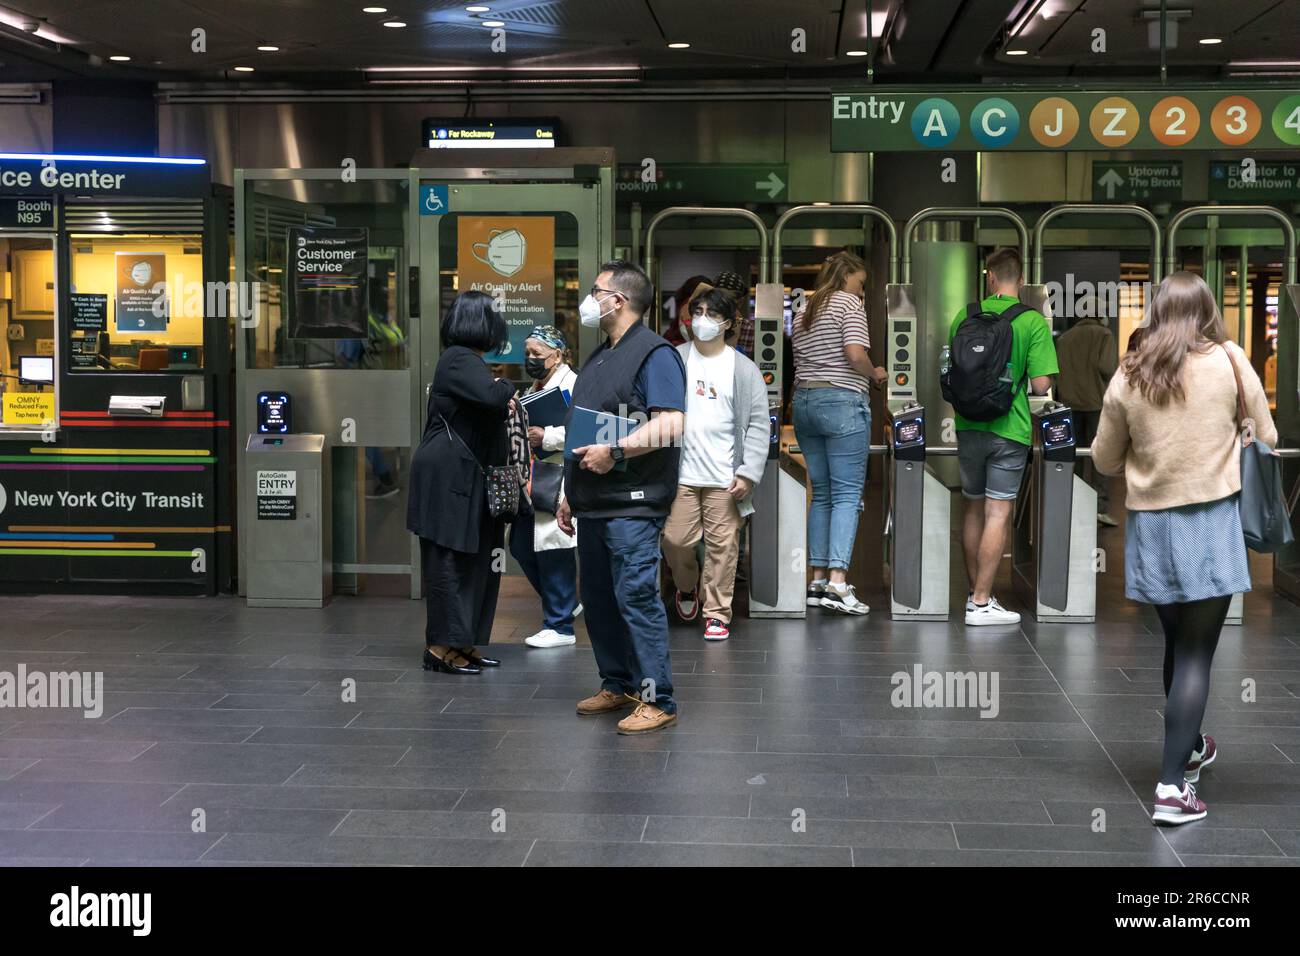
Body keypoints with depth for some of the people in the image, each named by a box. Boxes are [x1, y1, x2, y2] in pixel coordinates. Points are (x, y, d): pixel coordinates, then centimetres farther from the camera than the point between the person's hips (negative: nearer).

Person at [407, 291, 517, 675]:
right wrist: (508, 388, -8)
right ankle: (441, 647, -1)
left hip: (464, 476, 10)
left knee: (473, 559, 11)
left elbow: (485, 411, 22)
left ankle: (462, 643, 17)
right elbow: (492, 396, -29)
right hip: (449, 475, -10)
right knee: (449, 559, -6)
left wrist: (503, 406, 2)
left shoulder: (464, 359, 17)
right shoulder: (460, 360, -14)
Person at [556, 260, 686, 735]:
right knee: (598, 599, 13)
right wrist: (570, 494, 23)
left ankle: (657, 700, -5)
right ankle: (617, 685, 25)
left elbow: (669, 425, -20)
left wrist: (615, 450, -25)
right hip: (593, 505, 10)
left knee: (636, 597, -10)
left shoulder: (654, 353, -8)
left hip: (631, 505, -10)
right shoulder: (599, 358, 21)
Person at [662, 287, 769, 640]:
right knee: (676, 540, 2)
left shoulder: (744, 369, 2)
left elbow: (758, 424, 1)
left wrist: (748, 473, -8)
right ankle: (687, 586, 32)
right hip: (681, 472, 1)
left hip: (725, 476, -1)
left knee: (722, 545, 1)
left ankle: (717, 613, 13)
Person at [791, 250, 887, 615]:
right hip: (843, 402, -7)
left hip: (804, 401, 7)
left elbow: (801, 360, 15)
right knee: (847, 494, -7)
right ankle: (837, 582, -16)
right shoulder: (848, 303, -4)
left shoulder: (803, 311, 18)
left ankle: (818, 579, 9)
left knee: (822, 494, 11)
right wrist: (874, 374, 1)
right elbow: (856, 353, -17)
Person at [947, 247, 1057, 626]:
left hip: (968, 428, 4)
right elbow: (1041, 385, -12)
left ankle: (974, 592, 24)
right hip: (1008, 432, -4)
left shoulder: (963, 316, 3)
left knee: (974, 510, 16)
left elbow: (949, 374, 11)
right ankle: (981, 603, -2)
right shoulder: (1033, 321, -9)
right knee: (998, 514, -1)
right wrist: (1019, 378, 10)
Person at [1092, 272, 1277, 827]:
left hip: (1150, 523, 3)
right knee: (1196, 653, -1)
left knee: (1177, 642, 21)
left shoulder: (1128, 376, 1)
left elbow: (1104, 460, 8)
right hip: (1209, 518, -3)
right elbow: (1267, 439, 5)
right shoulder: (1229, 361, -3)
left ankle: (1189, 746, 39)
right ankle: (1172, 787, -7)